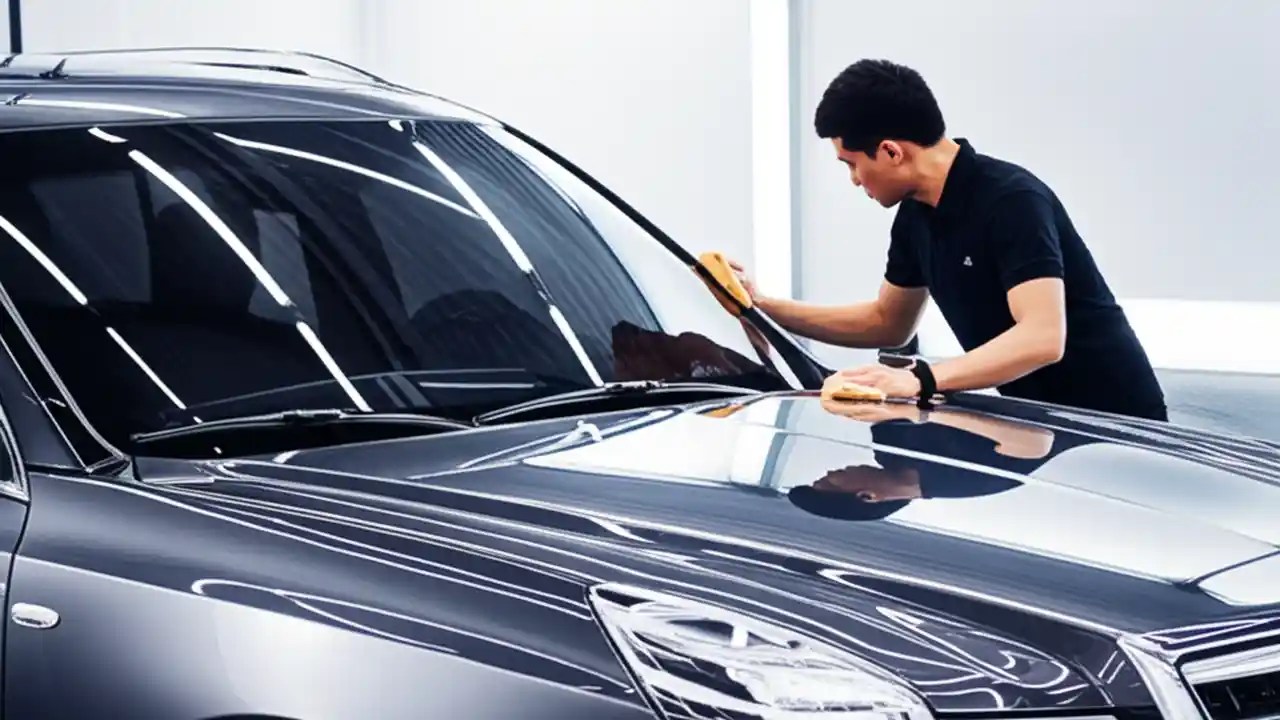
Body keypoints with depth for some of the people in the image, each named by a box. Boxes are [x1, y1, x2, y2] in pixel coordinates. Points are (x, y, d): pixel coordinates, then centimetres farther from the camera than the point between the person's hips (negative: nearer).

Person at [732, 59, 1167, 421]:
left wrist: (919, 380, -41)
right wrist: (763, 307, 12)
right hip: (1039, 420, 7)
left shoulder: (1012, 201, -21)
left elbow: (1043, 338, -31)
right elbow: (888, 324, 18)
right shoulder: (917, 217, 4)